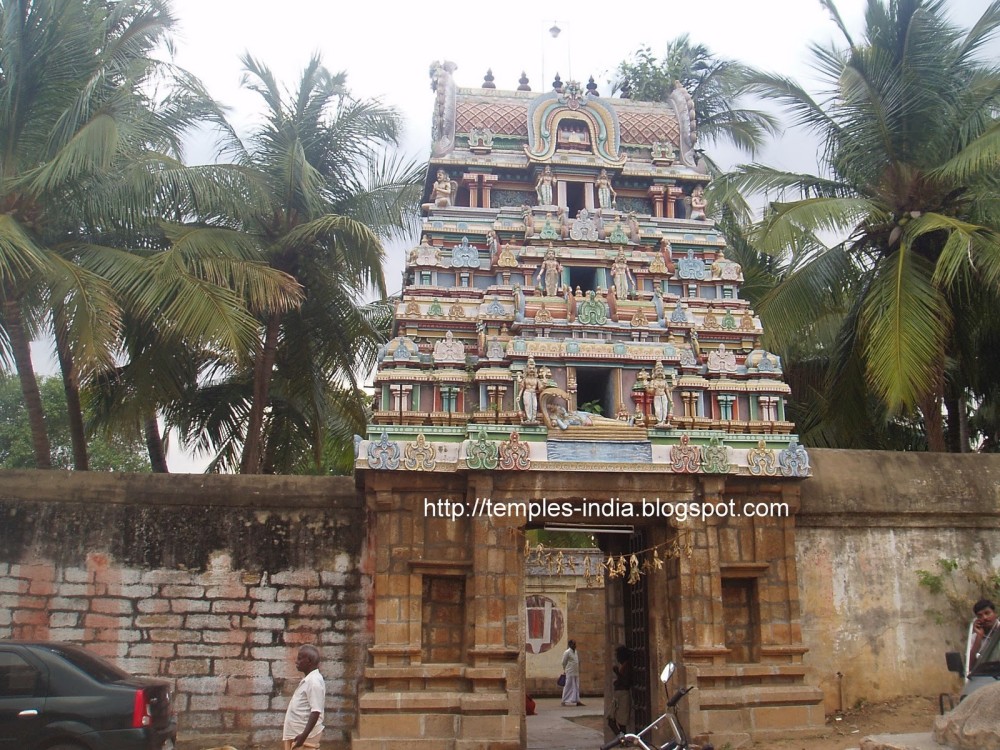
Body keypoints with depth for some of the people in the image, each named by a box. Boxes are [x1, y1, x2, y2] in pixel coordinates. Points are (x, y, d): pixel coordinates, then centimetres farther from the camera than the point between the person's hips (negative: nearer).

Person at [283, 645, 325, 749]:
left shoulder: (314, 681, -18)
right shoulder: (308, 679, 13)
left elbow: (316, 711, -24)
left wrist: (304, 735, -28)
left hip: (305, 735, -10)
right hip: (296, 733, 10)